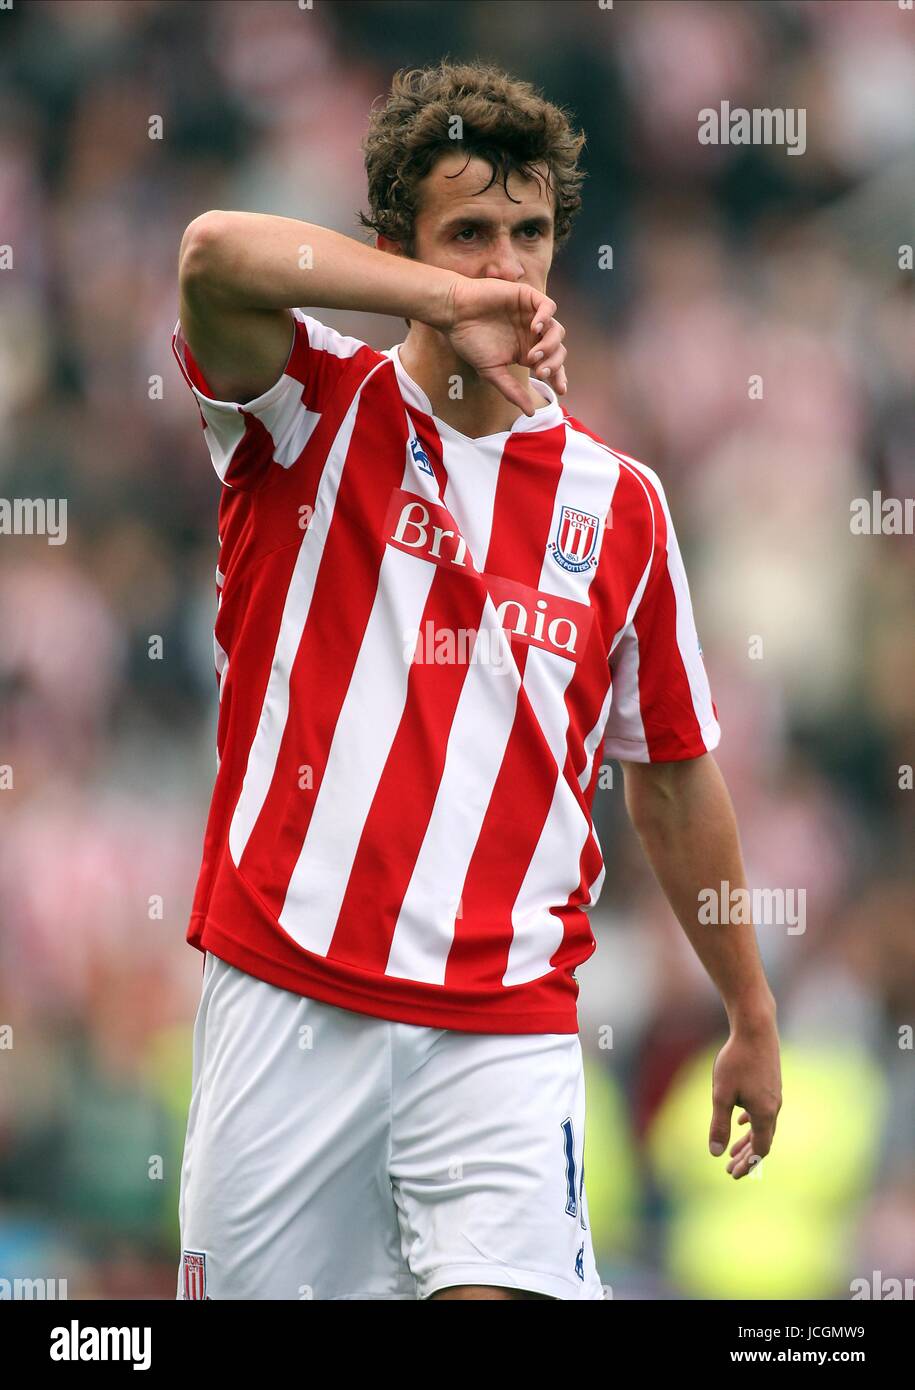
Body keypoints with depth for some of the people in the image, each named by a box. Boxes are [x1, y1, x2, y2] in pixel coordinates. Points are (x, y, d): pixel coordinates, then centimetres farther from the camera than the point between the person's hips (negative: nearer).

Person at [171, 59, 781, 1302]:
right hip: (286, 999, -1)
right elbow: (217, 256, -19)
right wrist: (454, 301, -22)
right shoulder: (316, 415, 3)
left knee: (508, 1288, -18)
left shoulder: (619, 504, 10)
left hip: (505, 1025, 1)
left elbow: (672, 776, 19)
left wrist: (752, 1019, 22)